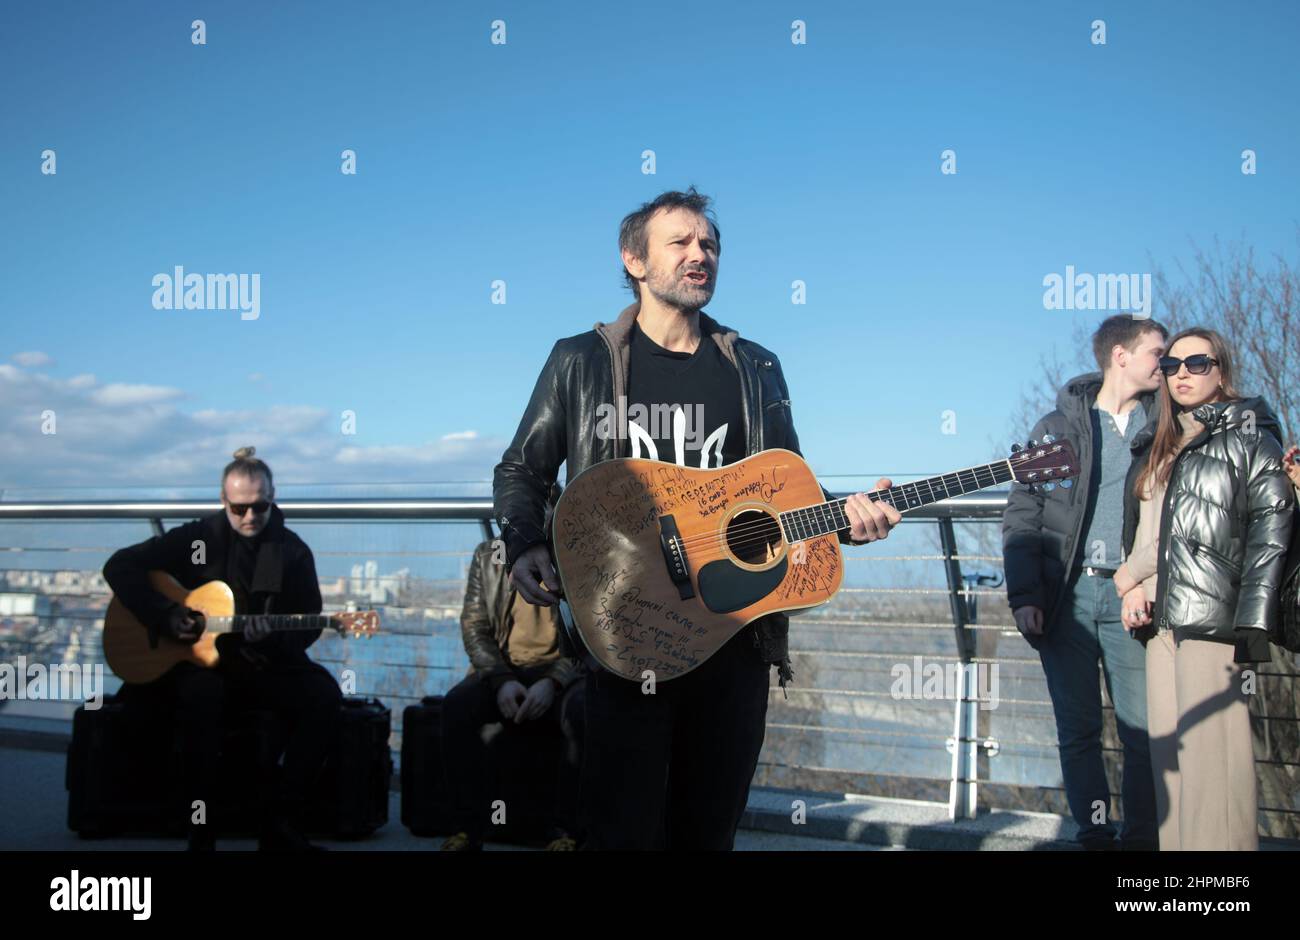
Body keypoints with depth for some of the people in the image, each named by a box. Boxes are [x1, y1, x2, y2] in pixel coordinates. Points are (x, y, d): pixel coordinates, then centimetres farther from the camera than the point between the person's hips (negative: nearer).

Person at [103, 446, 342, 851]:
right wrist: (164, 615, -14)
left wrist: (272, 638, -21)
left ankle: (281, 819, -21)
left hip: (265, 665, 2)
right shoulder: (197, 538, 0)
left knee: (323, 694, -27)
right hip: (199, 662, -2)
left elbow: (308, 626, 2)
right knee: (201, 693, -38)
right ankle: (200, 832, -29)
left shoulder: (293, 551, 2)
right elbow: (119, 566, -1)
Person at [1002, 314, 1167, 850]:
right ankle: (1095, 837, 13)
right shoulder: (1060, 426, 8)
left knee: (1144, 729, -3)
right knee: (1078, 731, 4)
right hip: (1067, 595, 0)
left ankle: (1139, 838, 7)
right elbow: (1022, 514, 4)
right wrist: (1024, 595, -6)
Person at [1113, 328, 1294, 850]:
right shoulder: (1155, 445, 21)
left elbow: (1270, 535, -8)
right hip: (1162, 618, 7)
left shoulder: (1249, 438, 0)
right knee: (1169, 753, 6)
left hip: (1212, 619, -7)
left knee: (1210, 758, -10)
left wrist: (1253, 622, -17)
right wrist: (1133, 586, 10)